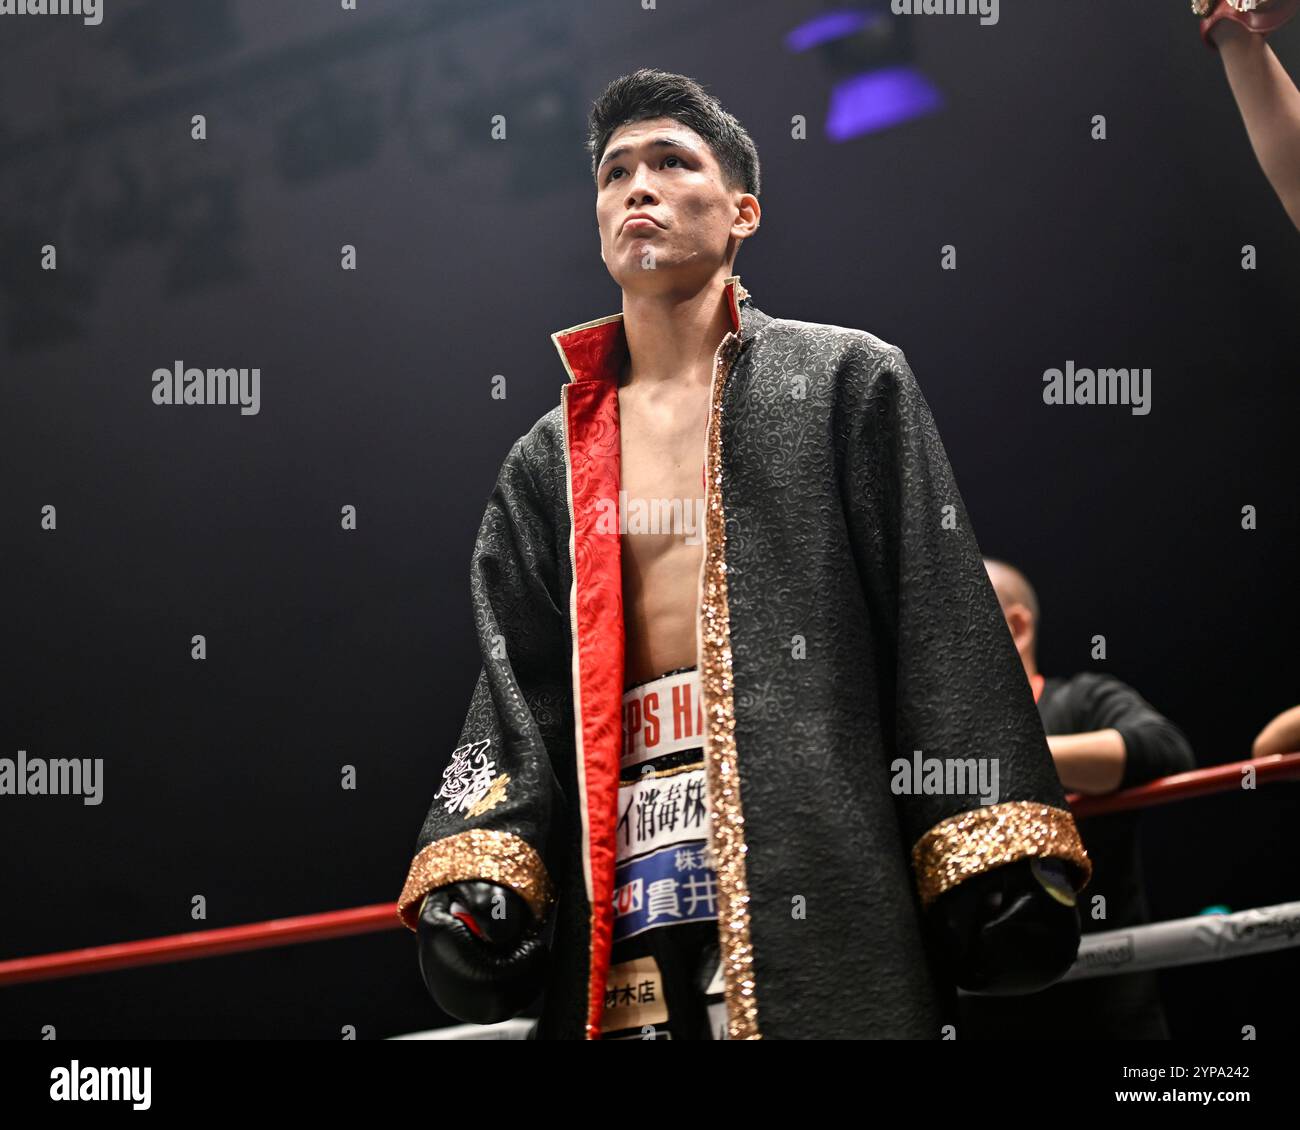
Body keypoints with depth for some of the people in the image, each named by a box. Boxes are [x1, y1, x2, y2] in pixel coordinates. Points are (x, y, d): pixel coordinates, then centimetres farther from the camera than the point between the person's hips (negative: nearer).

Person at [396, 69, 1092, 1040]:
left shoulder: (844, 381, 10)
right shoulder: (549, 461, 20)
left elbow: (946, 630, 2)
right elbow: (518, 693, 13)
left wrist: (997, 856, -9)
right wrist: (476, 873, -4)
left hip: (816, 874, -3)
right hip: (626, 879, 3)